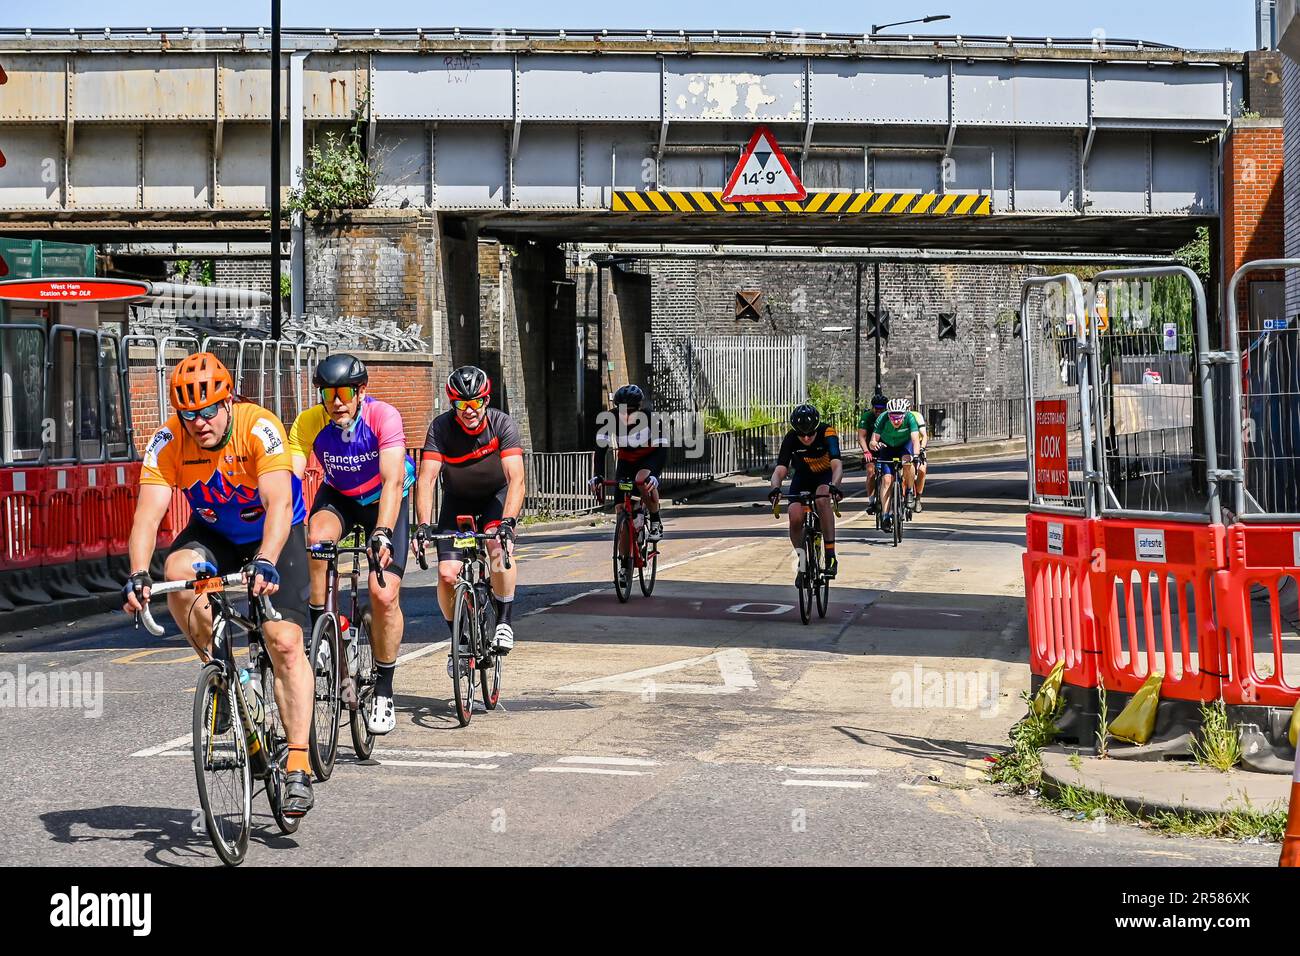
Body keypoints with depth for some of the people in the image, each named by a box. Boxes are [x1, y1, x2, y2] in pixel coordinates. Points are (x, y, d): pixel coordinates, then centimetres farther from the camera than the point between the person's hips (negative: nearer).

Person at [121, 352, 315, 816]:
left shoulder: (259, 427, -29)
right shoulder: (168, 442, -21)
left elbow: (279, 504, -40)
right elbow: (148, 514, -28)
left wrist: (265, 562, -56)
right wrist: (138, 575, -45)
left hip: (275, 535, -3)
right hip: (213, 534, 3)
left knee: (284, 642, -18)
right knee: (177, 571, -32)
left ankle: (299, 766, -14)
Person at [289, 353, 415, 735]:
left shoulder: (384, 417, -30)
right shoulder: (309, 423, -23)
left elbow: (393, 480, -39)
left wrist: (382, 534, -53)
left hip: (384, 502, -2)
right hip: (338, 497, 2)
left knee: (384, 595, -16)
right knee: (317, 538, -33)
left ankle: (384, 693, 4)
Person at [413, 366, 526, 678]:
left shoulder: (502, 424, -26)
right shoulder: (441, 428, -23)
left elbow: (516, 478, -34)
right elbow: (426, 478, -29)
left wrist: (508, 521, -49)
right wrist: (424, 525, -42)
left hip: (497, 495, -1)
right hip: (457, 499, 2)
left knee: (499, 544, -32)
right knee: (447, 574, -12)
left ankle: (504, 621, -15)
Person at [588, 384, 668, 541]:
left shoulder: (650, 417, -32)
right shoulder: (611, 418, -26)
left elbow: (661, 448, -37)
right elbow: (600, 447, -28)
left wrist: (654, 475, -52)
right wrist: (598, 475, -42)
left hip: (650, 456, -3)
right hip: (626, 459, 3)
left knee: (642, 480, -34)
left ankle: (656, 522, -14)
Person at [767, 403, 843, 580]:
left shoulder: (827, 433, -31)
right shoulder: (791, 439, -25)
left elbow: (837, 465, -42)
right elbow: (780, 469, -31)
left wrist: (834, 486, -62)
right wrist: (775, 488, -53)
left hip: (826, 474, -2)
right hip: (803, 476, 2)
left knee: (822, 499, -35)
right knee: (795, 518, -20)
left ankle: (831, 557, -29)